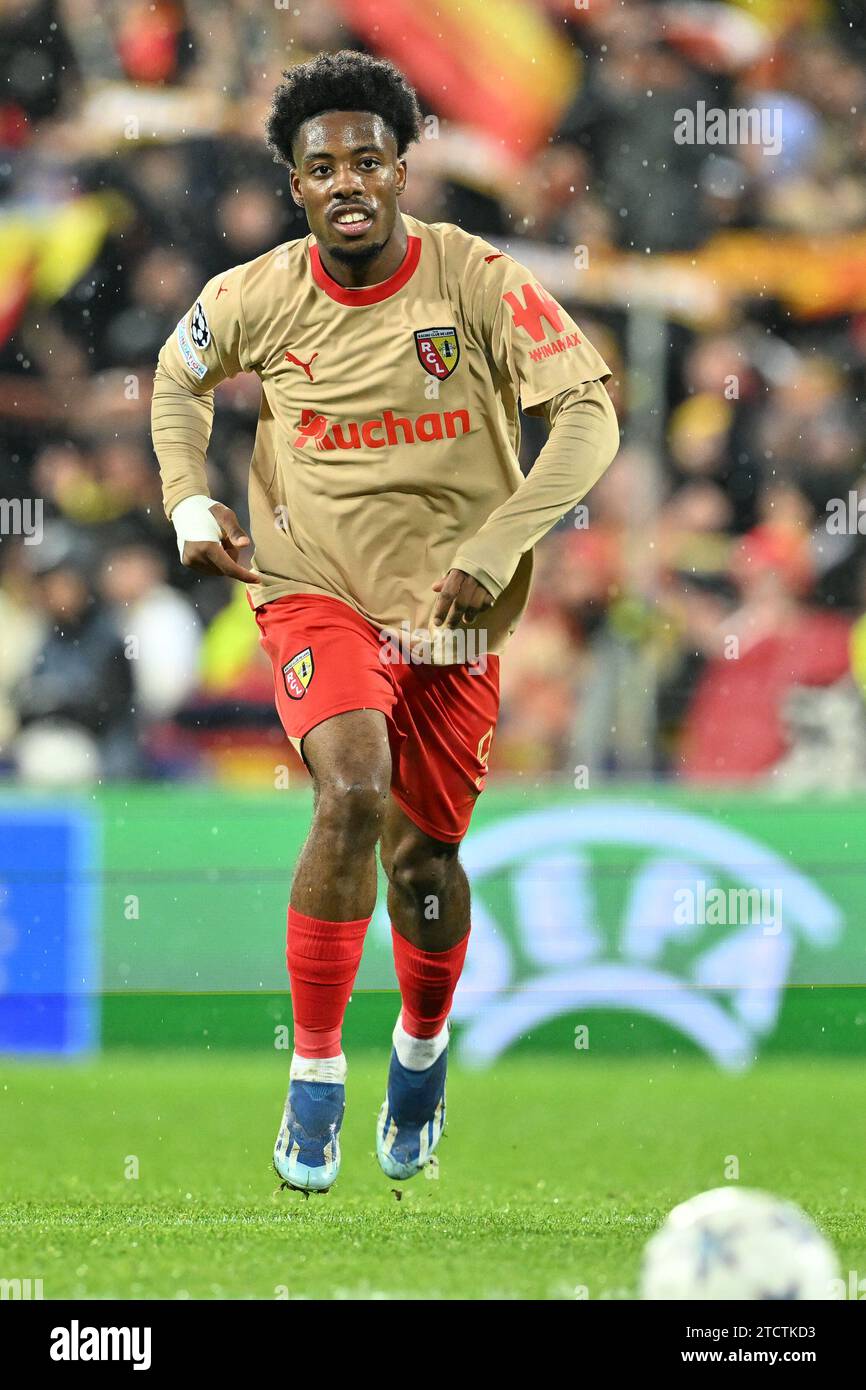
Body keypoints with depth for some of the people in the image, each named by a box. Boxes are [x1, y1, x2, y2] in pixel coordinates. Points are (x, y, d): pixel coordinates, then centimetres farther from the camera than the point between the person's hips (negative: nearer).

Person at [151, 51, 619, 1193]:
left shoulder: (479, 282, -14)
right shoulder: (257, 298, -7)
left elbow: (587, 417, -15)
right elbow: (178, 378, 15)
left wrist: (494, 550, -24)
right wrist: (190, 505, 2)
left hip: (454, 614, 1)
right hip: (316, 594, -1)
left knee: (425, 851, 8)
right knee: (356, 795, -25)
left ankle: (424, 1046, 40)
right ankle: (315, 1072, -14)